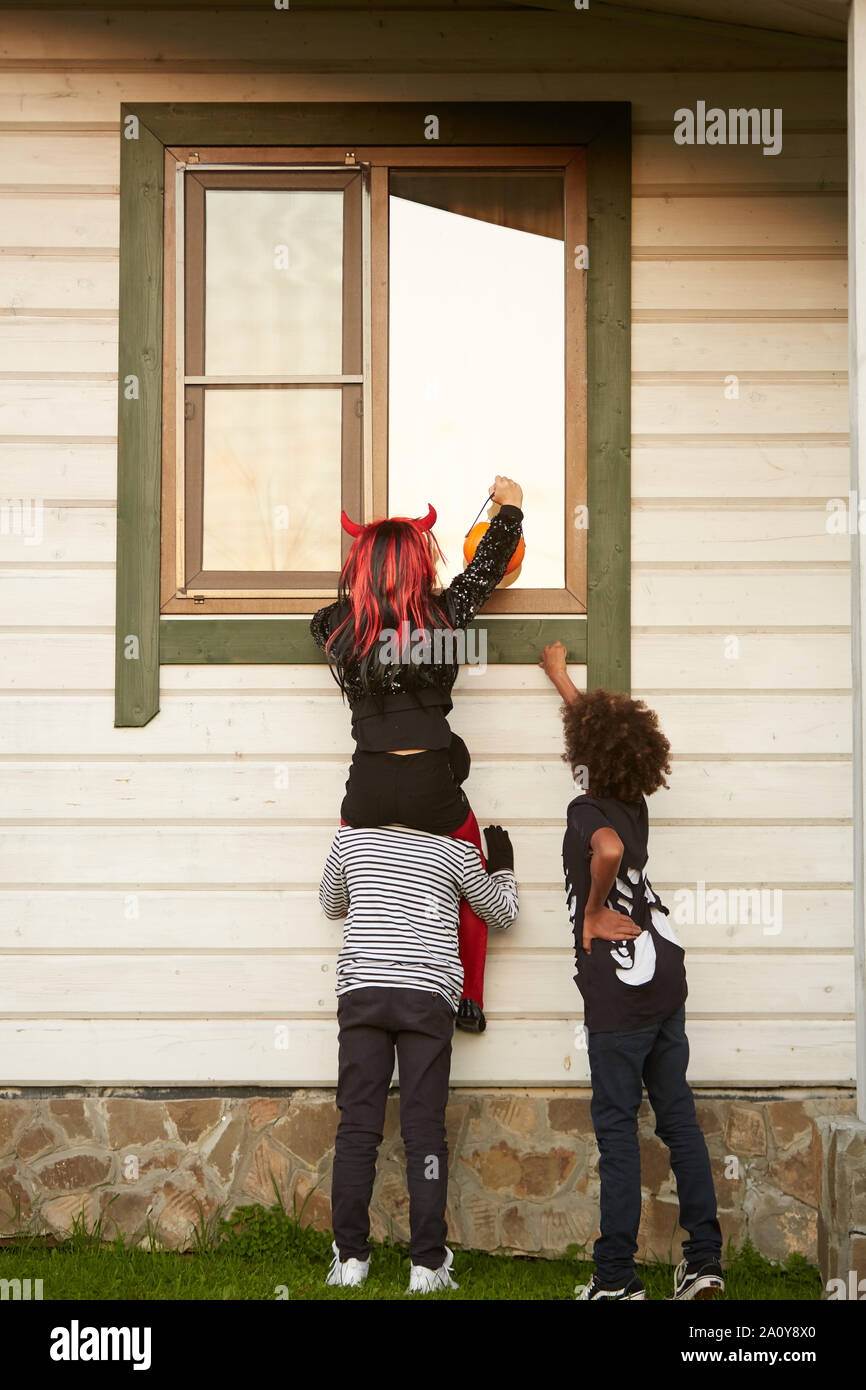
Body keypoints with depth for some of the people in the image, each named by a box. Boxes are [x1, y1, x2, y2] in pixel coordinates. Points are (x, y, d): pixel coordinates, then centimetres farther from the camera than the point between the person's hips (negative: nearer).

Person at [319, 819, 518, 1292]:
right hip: (428, 995, -1)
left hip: (362, 991, 1)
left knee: (357, 1125, 2)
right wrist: (502, 868, 41)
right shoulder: (456, 851, 7)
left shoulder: (351, 837, 10)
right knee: (425, 1131, -1)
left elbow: (331, 903, 28)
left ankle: (349, 1257, -1)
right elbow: (502, 913, 23)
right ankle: (427, 1264, -4)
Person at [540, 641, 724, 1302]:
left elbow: (608, 850, -37)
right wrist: (561, 676, 42)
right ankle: (705, 1260, 10)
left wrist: (593, 912, -19)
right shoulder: (635, 802, 9)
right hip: (666, 976, 7)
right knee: (679, 1117, 10)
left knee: (618, 1127, -2)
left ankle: (617, 1276, 1)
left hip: (621, 991, -7)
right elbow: (601, 728, 27)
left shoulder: (587, 809, -12)